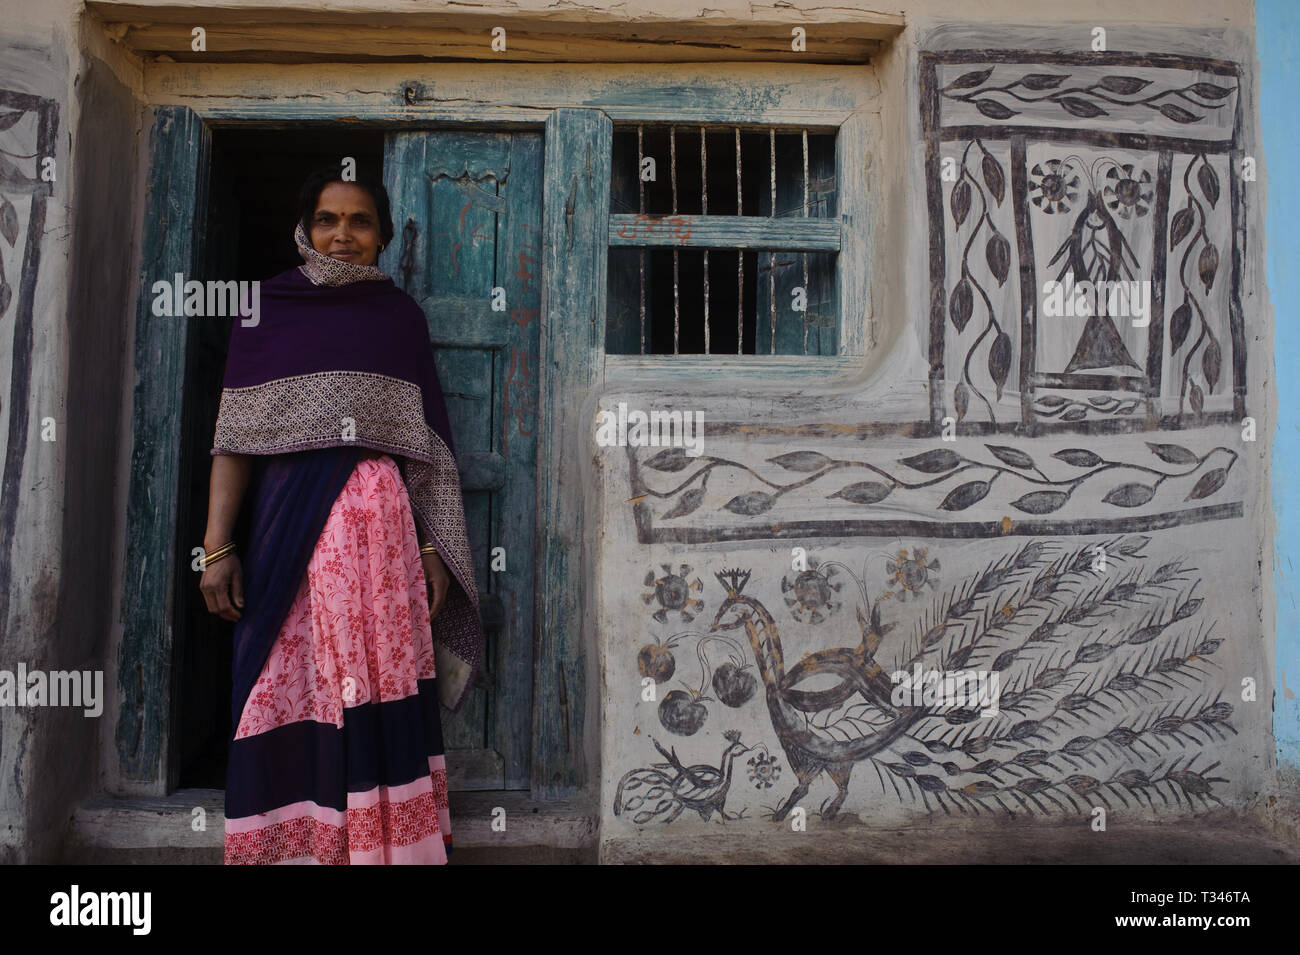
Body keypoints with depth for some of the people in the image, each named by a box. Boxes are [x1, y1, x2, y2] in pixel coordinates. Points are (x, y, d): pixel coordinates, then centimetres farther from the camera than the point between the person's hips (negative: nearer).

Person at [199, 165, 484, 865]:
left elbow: (425, 444, 8)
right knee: (285, 693, 2)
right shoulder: (266, 308, 11)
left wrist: (433, 549, 1)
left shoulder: (399, 314, 12)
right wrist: (217, 548, -2)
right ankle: (288, 845, 18)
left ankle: (381, 844, 13)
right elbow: (235, 438, 6)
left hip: (378, 519, 0)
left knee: (376, 693, -1)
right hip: (286, 517, 0)